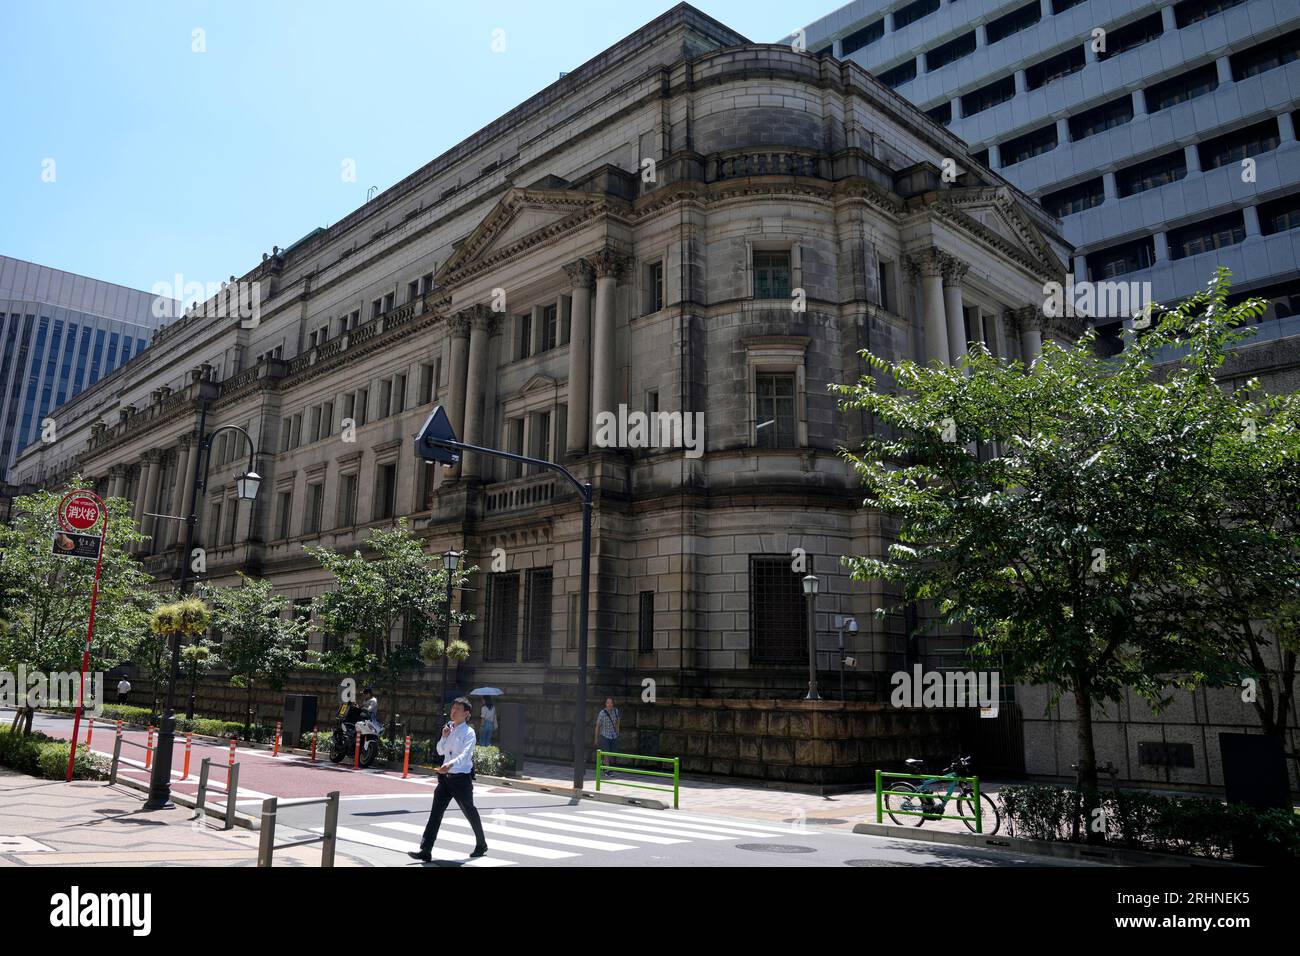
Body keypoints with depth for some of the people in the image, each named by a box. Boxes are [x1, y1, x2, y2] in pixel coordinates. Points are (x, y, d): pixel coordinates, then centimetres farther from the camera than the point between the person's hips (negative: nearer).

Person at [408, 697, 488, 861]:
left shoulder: (469, 732, -11)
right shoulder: (449, 729, 9)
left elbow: (465, 755, -25)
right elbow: (440, 751, 13)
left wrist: (451, 764, -42)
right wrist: (444, 737, -5)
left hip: (462, 778, -6)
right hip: (446, 777, 6)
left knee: (470, 812, 11)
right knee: (436, 812, -4)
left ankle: (481, 844, 32)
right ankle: (425, 851, -5)